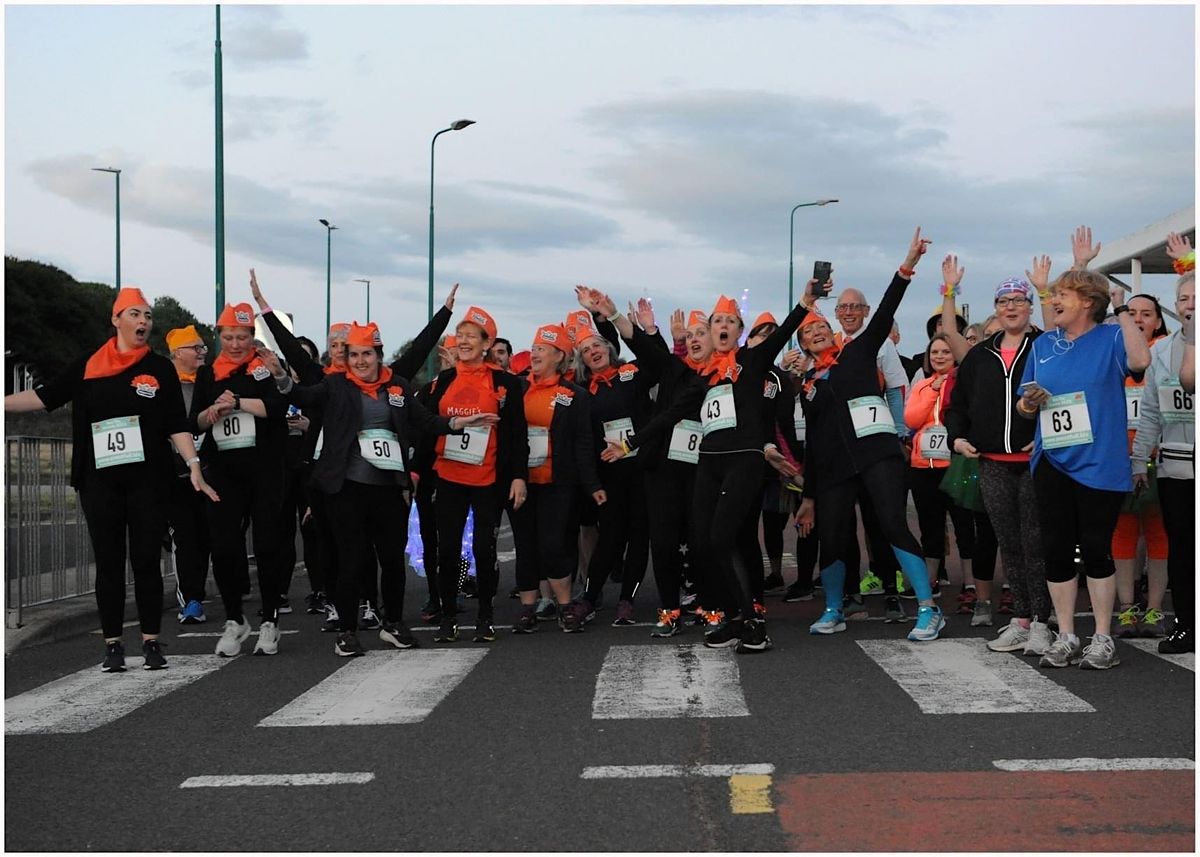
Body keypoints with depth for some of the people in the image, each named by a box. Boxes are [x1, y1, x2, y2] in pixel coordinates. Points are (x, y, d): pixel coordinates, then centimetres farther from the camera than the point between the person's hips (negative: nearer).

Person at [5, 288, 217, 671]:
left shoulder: (160, 368, 4)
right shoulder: (88, 366, 6)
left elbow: (176, 424, 2)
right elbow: (45, 396, 8)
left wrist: (194, 466, -7)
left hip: (149, 480, -1)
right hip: (100, 481, 1)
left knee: (146, 561, 0)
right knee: (109, 564, 4)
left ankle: (151, 642, 8)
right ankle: (113, 644, 10)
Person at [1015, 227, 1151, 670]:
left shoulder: (1110, 337, -2)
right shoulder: (1044, 345, 12)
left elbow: (1140, 359, -26)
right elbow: (1023, 407, 17)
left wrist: (1122, 310, -20)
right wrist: (1030, 401, -5)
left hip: (1099, 464, -5)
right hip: (1052, 464, 5)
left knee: (1096, 548, -1)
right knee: (1056, 548, 6)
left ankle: (1103, 639, 10)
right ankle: (1065, 638, 16)